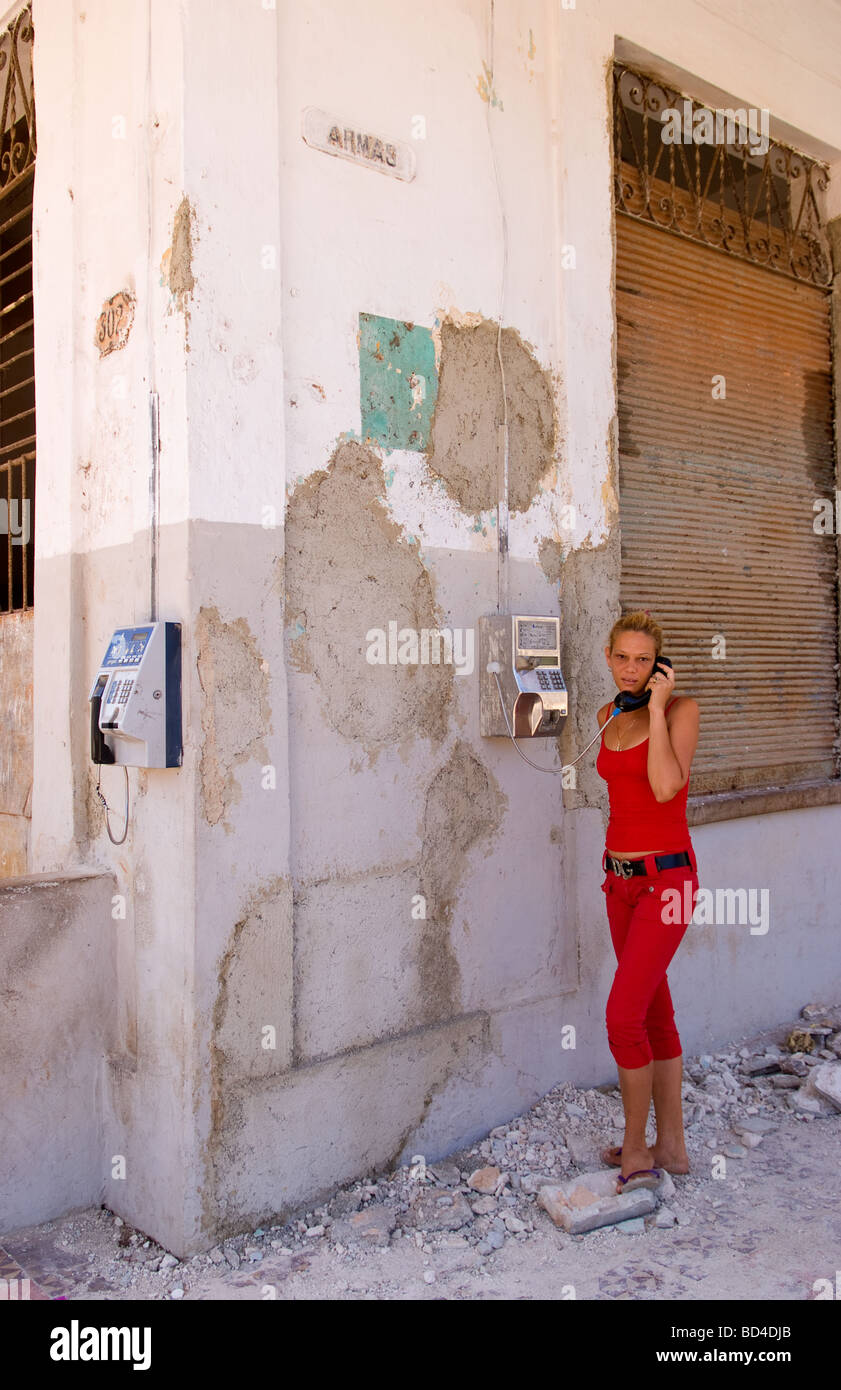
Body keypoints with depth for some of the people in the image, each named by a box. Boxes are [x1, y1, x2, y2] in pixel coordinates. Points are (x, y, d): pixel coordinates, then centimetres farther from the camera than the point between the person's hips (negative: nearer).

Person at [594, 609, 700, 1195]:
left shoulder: (682, 708, -10)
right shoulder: (609, 717, 9)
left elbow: (666, 786, -24)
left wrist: (657, 706, -21)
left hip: (666, 878, -7)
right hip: (621, 878, 7)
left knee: (623, 1016, -10)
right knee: (655, 1012, 14)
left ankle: (636, 1152, 8)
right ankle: (671, 1145, 25)